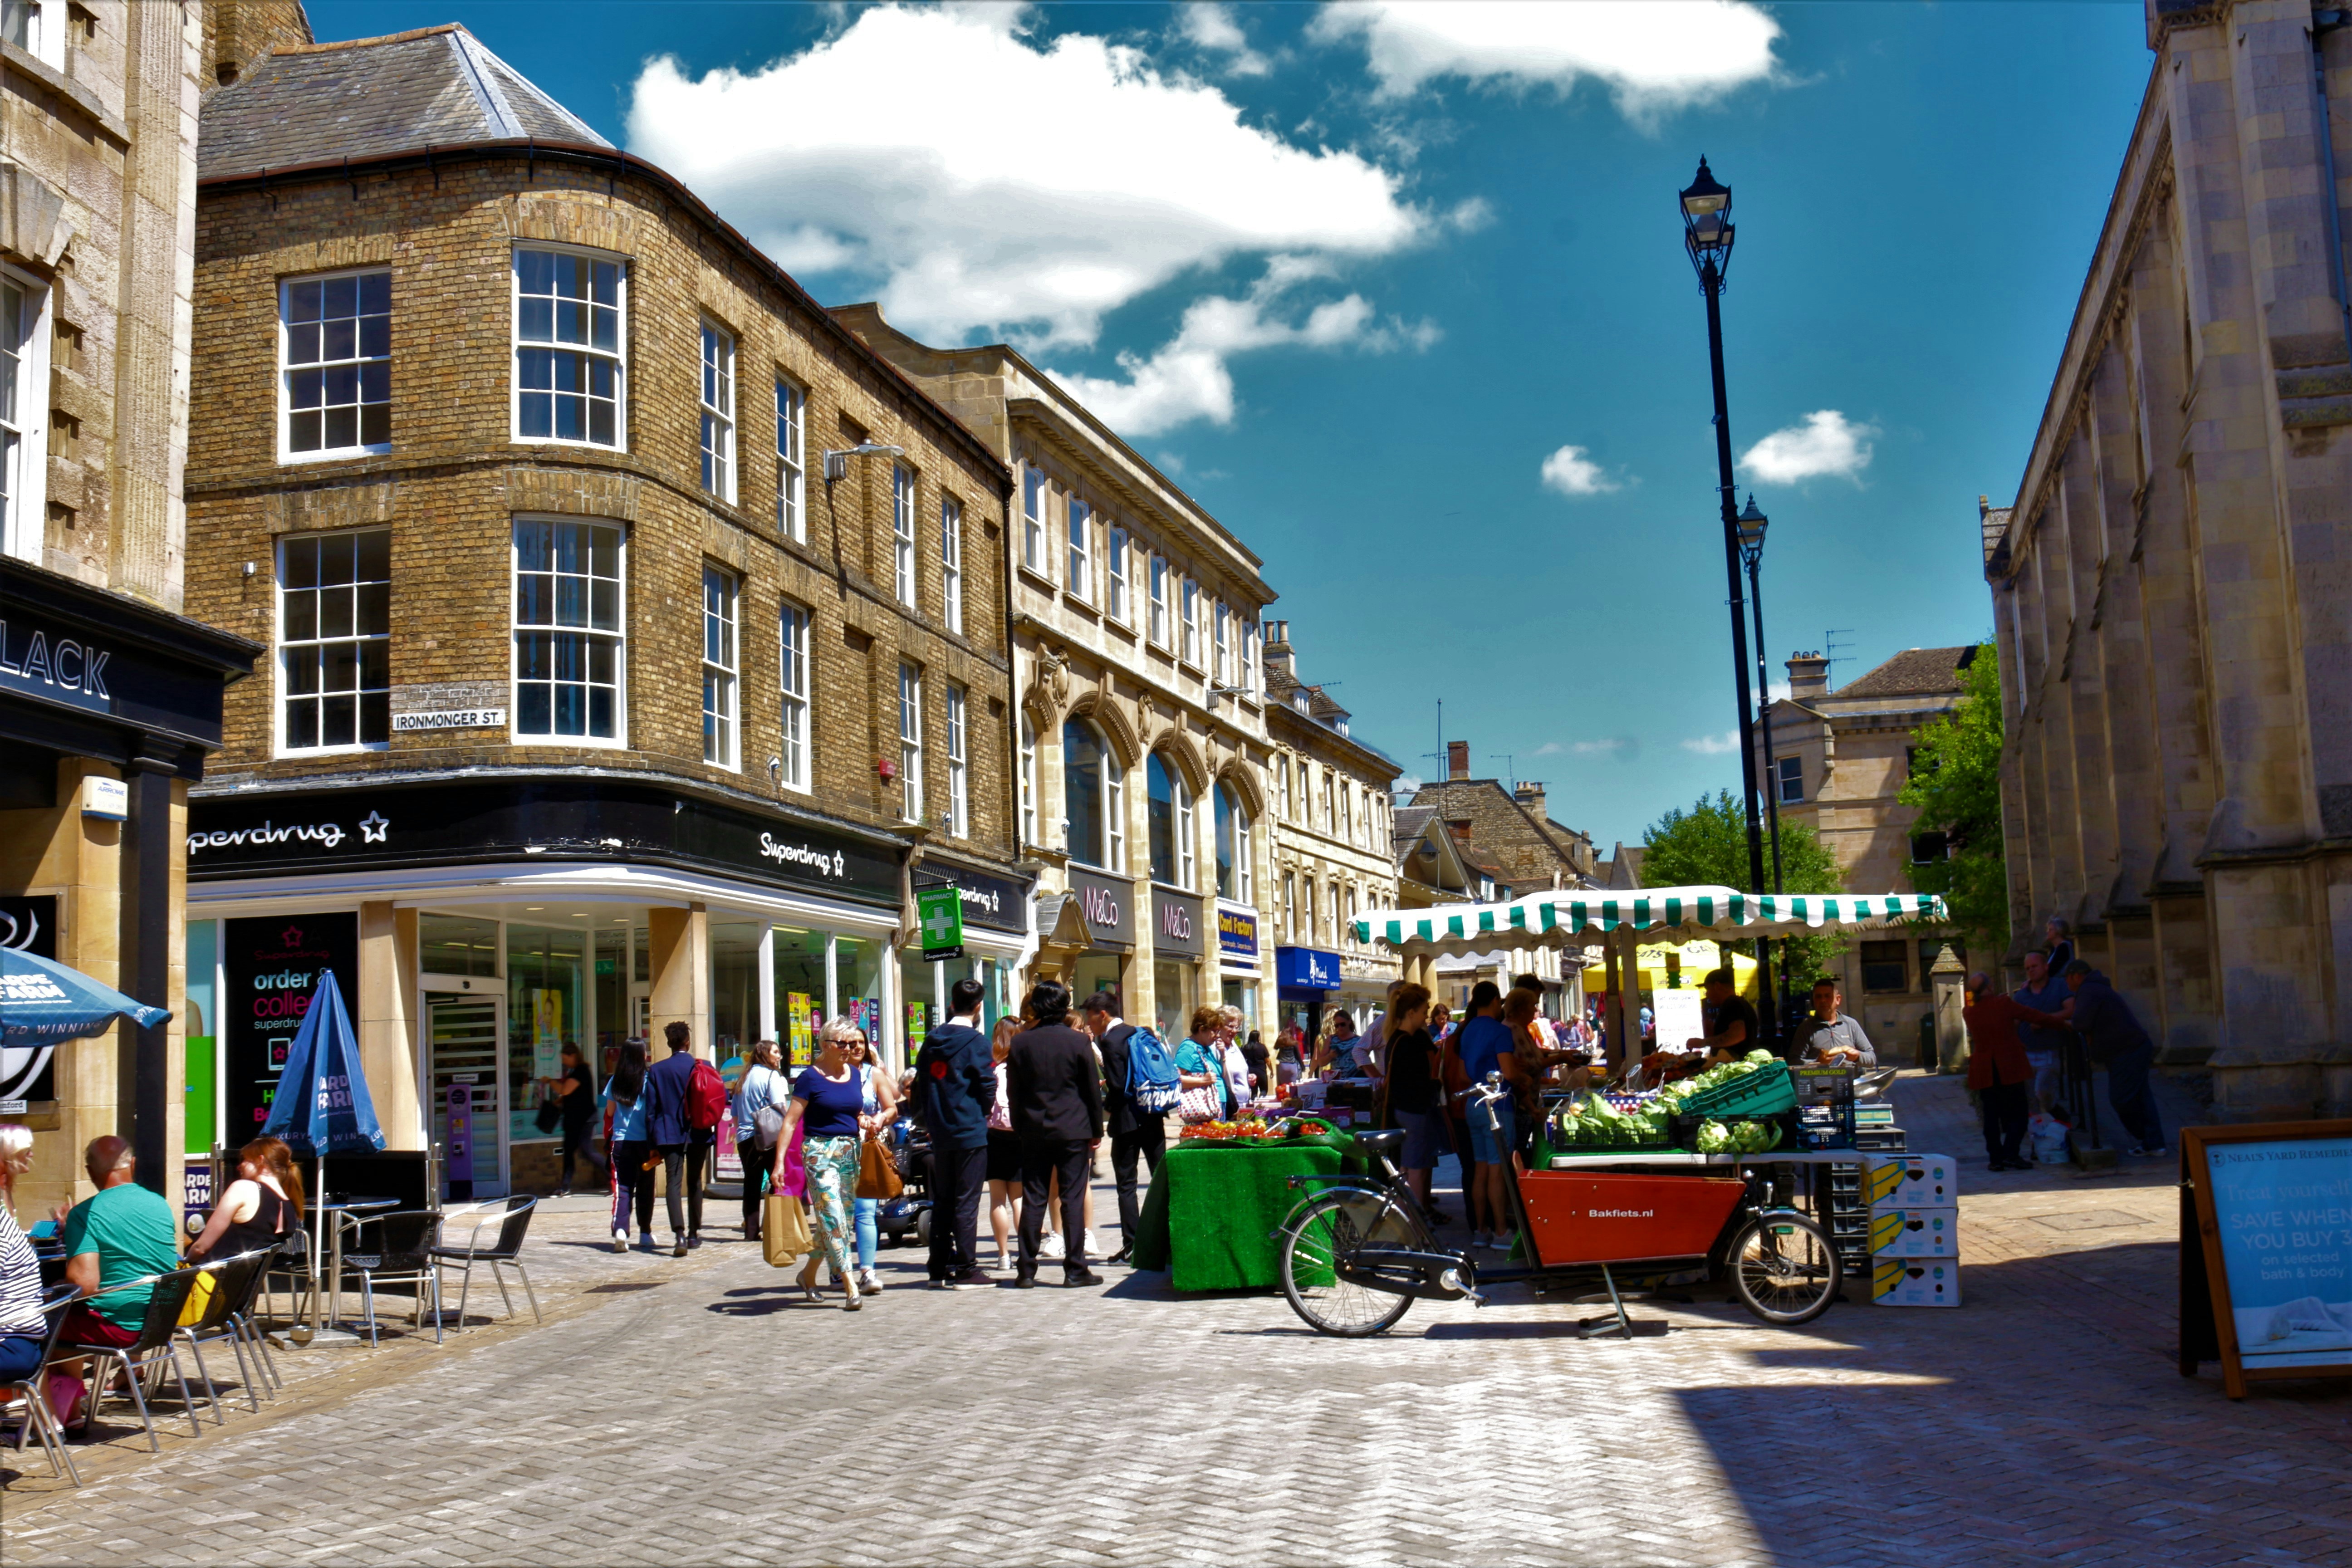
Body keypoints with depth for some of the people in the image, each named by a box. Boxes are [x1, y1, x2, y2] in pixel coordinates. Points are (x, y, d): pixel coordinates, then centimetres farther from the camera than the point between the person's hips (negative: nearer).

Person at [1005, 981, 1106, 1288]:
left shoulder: (1020, 1042, 1)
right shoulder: (1078, 1041, -4)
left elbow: (1014, 1090, 6)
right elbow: (1092, 1090, 1)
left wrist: (1020, 1128, 14)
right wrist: (1096, 1130, 9)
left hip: (1034, 1132, 2)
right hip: (1073, 1130, -2)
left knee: (1032, 1199, 5)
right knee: (1072, 1198, 1)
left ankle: (1026, 1271, 6)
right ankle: (1075, 1269, 1)